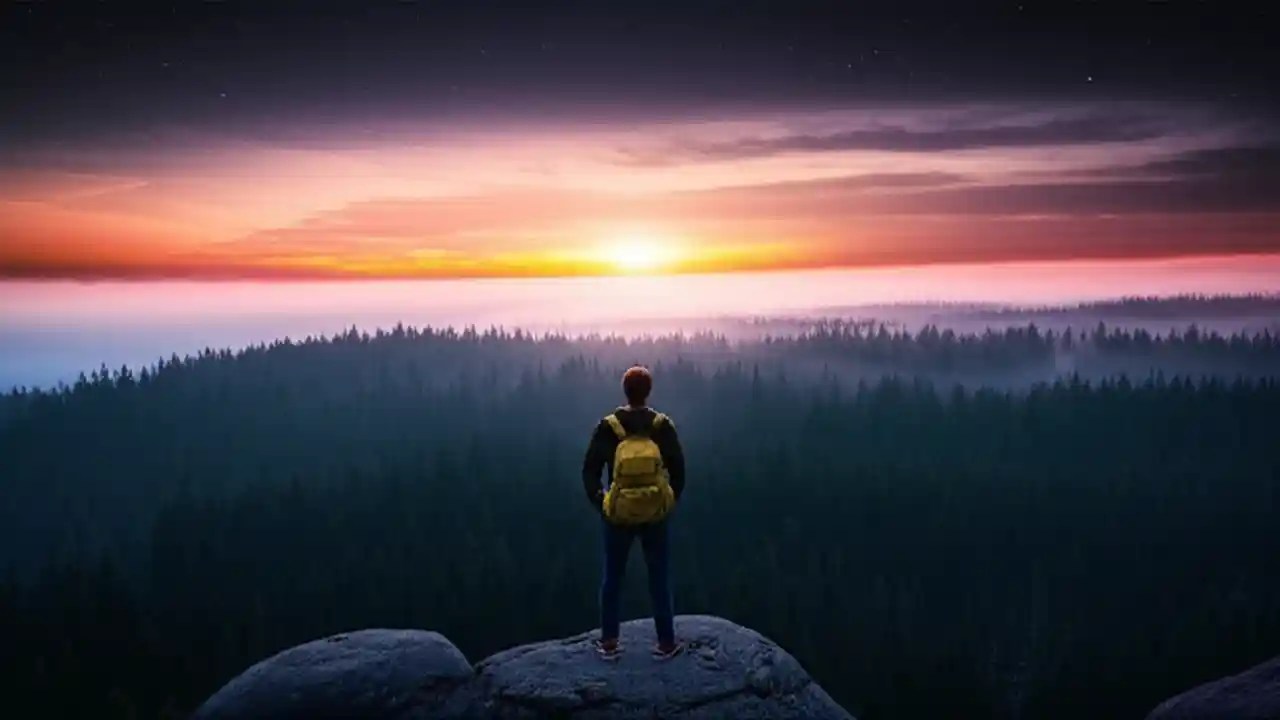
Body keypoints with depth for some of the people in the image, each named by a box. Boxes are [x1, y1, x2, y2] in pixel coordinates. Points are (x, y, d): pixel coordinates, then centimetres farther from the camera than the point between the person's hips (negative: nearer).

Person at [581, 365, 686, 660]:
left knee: (612, 577, 15)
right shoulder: (663, 426, -9)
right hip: (655, 515, 0)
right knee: (659, 579, 12)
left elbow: (589, 470, -7)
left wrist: (598, 502, 3)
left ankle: (609, 642, 22)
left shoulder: (608, 427, -10)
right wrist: (671, 500, 7)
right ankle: (666, 643, 20)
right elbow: (678, 470, -5)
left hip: (618, 514, 0)